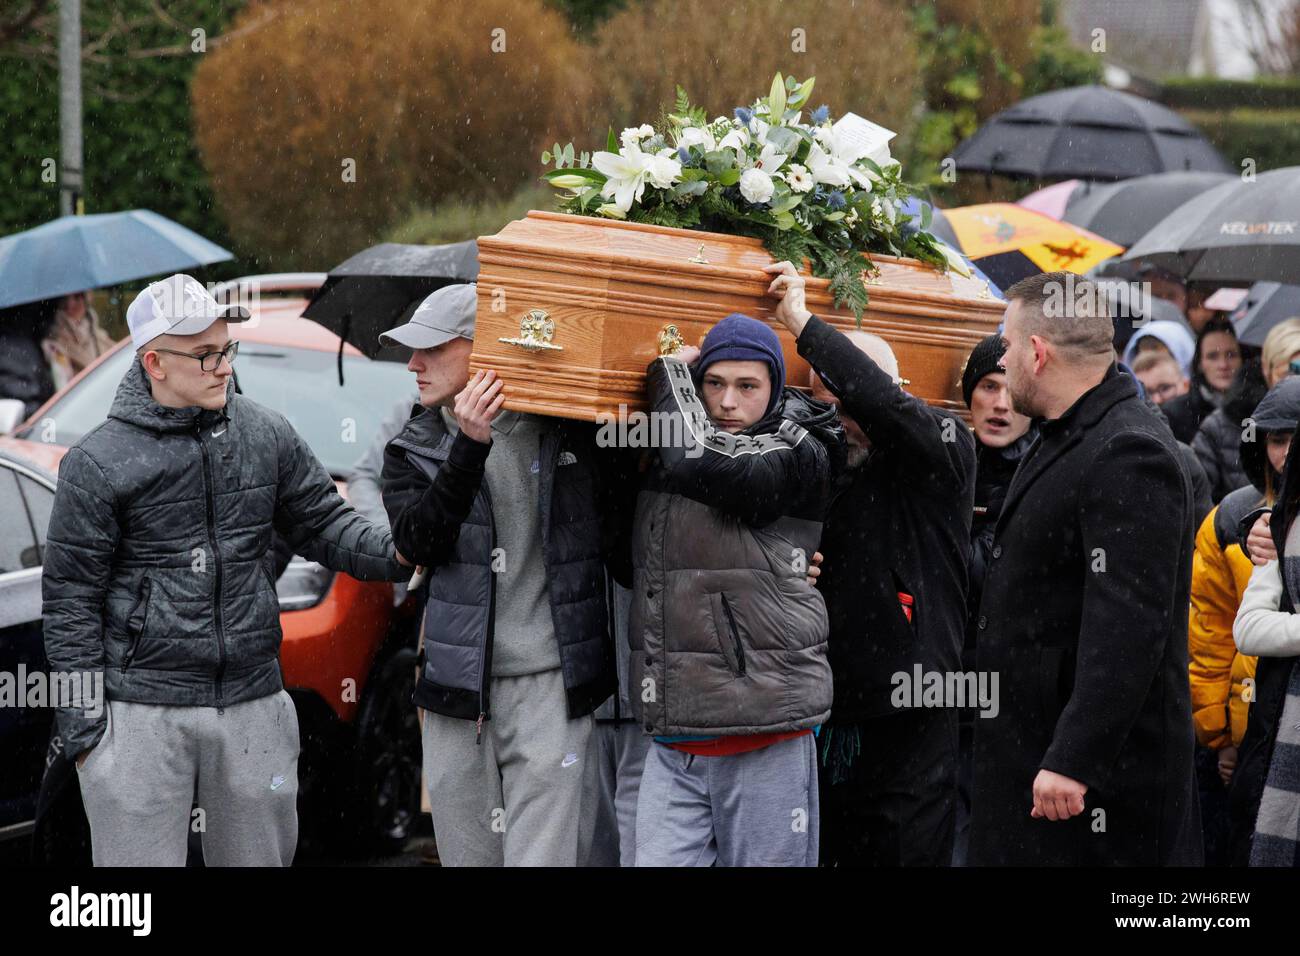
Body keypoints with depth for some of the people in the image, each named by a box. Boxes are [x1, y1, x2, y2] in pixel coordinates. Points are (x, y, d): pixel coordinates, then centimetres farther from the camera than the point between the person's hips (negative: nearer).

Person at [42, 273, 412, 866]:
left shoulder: (267, 435, 6)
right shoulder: (98, 463, -5)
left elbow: (323, 524, 12)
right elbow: (70, 601, -3)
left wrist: (393, 555, -9)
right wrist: (82, 729, -6)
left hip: (252, 706, 4)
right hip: (141, 712, -4)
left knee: (261, 857, 12)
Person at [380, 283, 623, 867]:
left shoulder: (575, 433, 3)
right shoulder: (414, 450, 9)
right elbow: (417, 541, -9)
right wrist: (468, 446, -20)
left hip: (549, 687, -3)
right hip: (456, 691, 3)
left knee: (539, 856, -10)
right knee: (469, 856, 7)